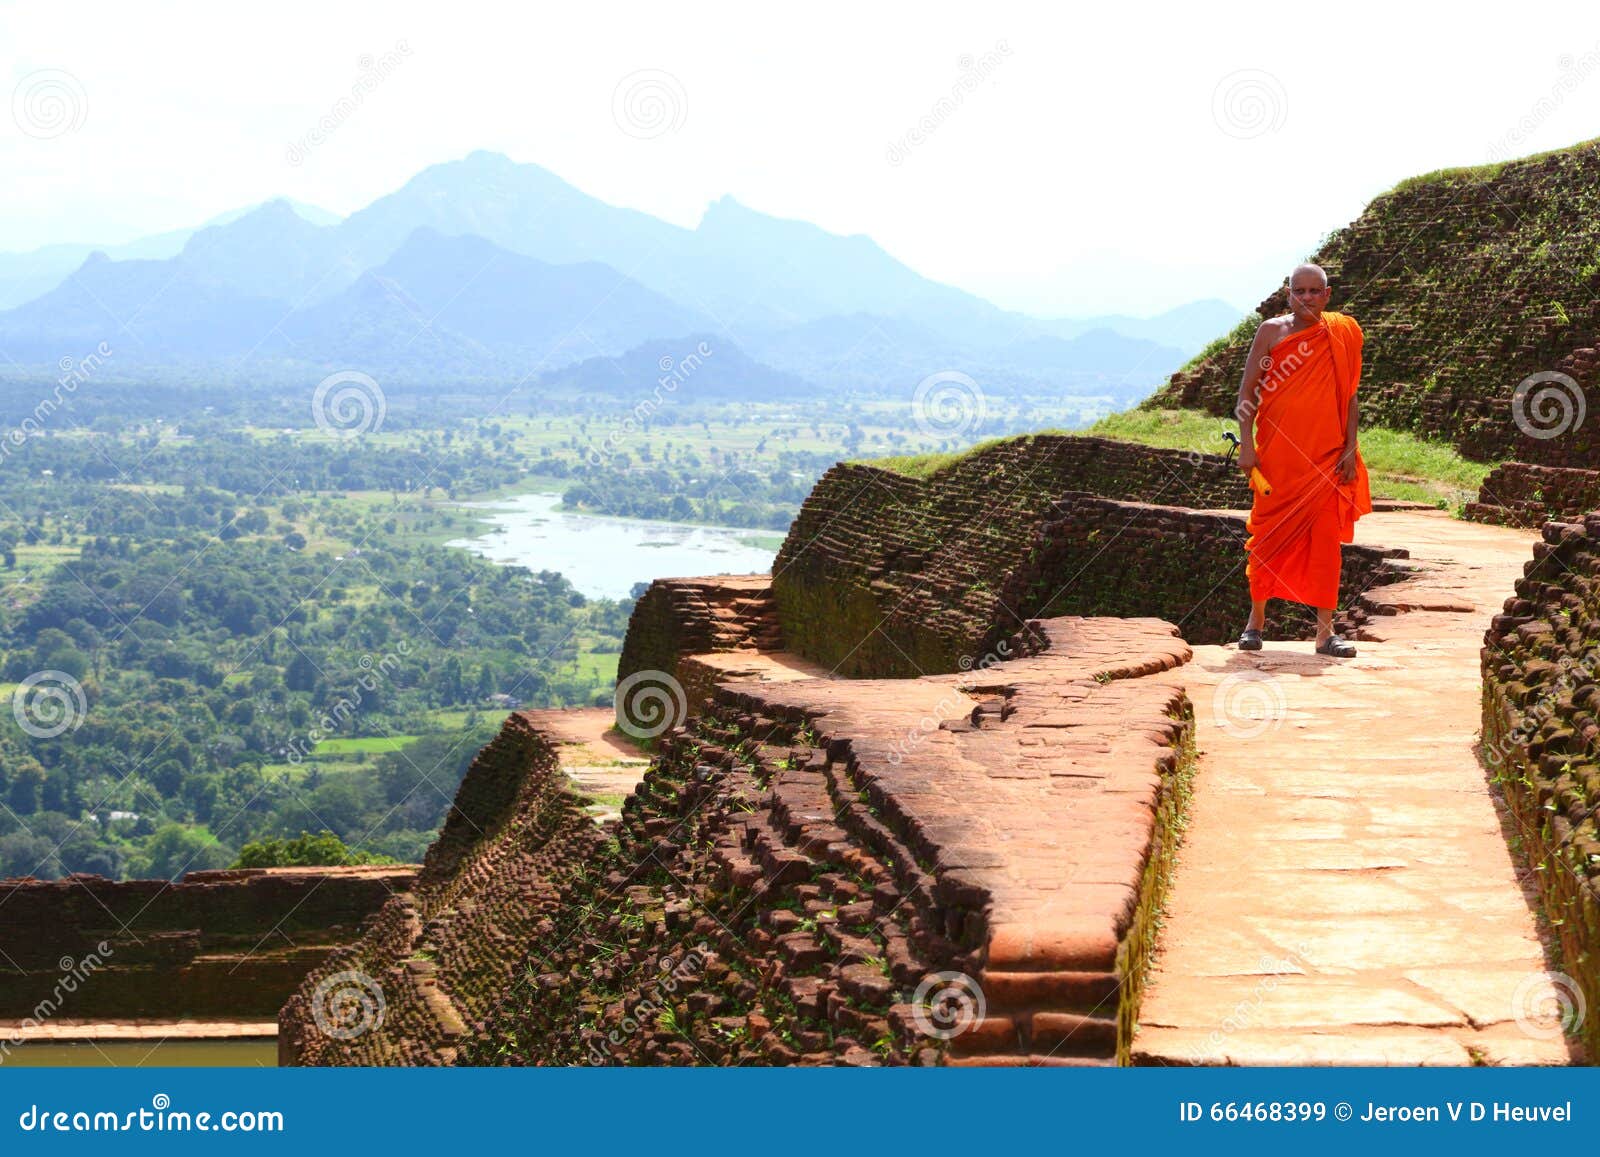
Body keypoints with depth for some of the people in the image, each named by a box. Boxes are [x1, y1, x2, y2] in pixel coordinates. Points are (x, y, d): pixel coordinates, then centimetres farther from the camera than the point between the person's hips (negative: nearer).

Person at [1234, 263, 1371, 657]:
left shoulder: (1341, 334, 6)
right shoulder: (1271, 331, 2)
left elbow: (1349, 394, 8)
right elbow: (1247, 391, 1)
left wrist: (1350, 448, 1)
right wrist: (1246, 444, -7)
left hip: (1326, 456, 1)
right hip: (1277, 454, -1)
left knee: (1326, 540, -3)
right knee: (1269, 536, 5)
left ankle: (1325, 632, 1)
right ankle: (1255, 620, 20)